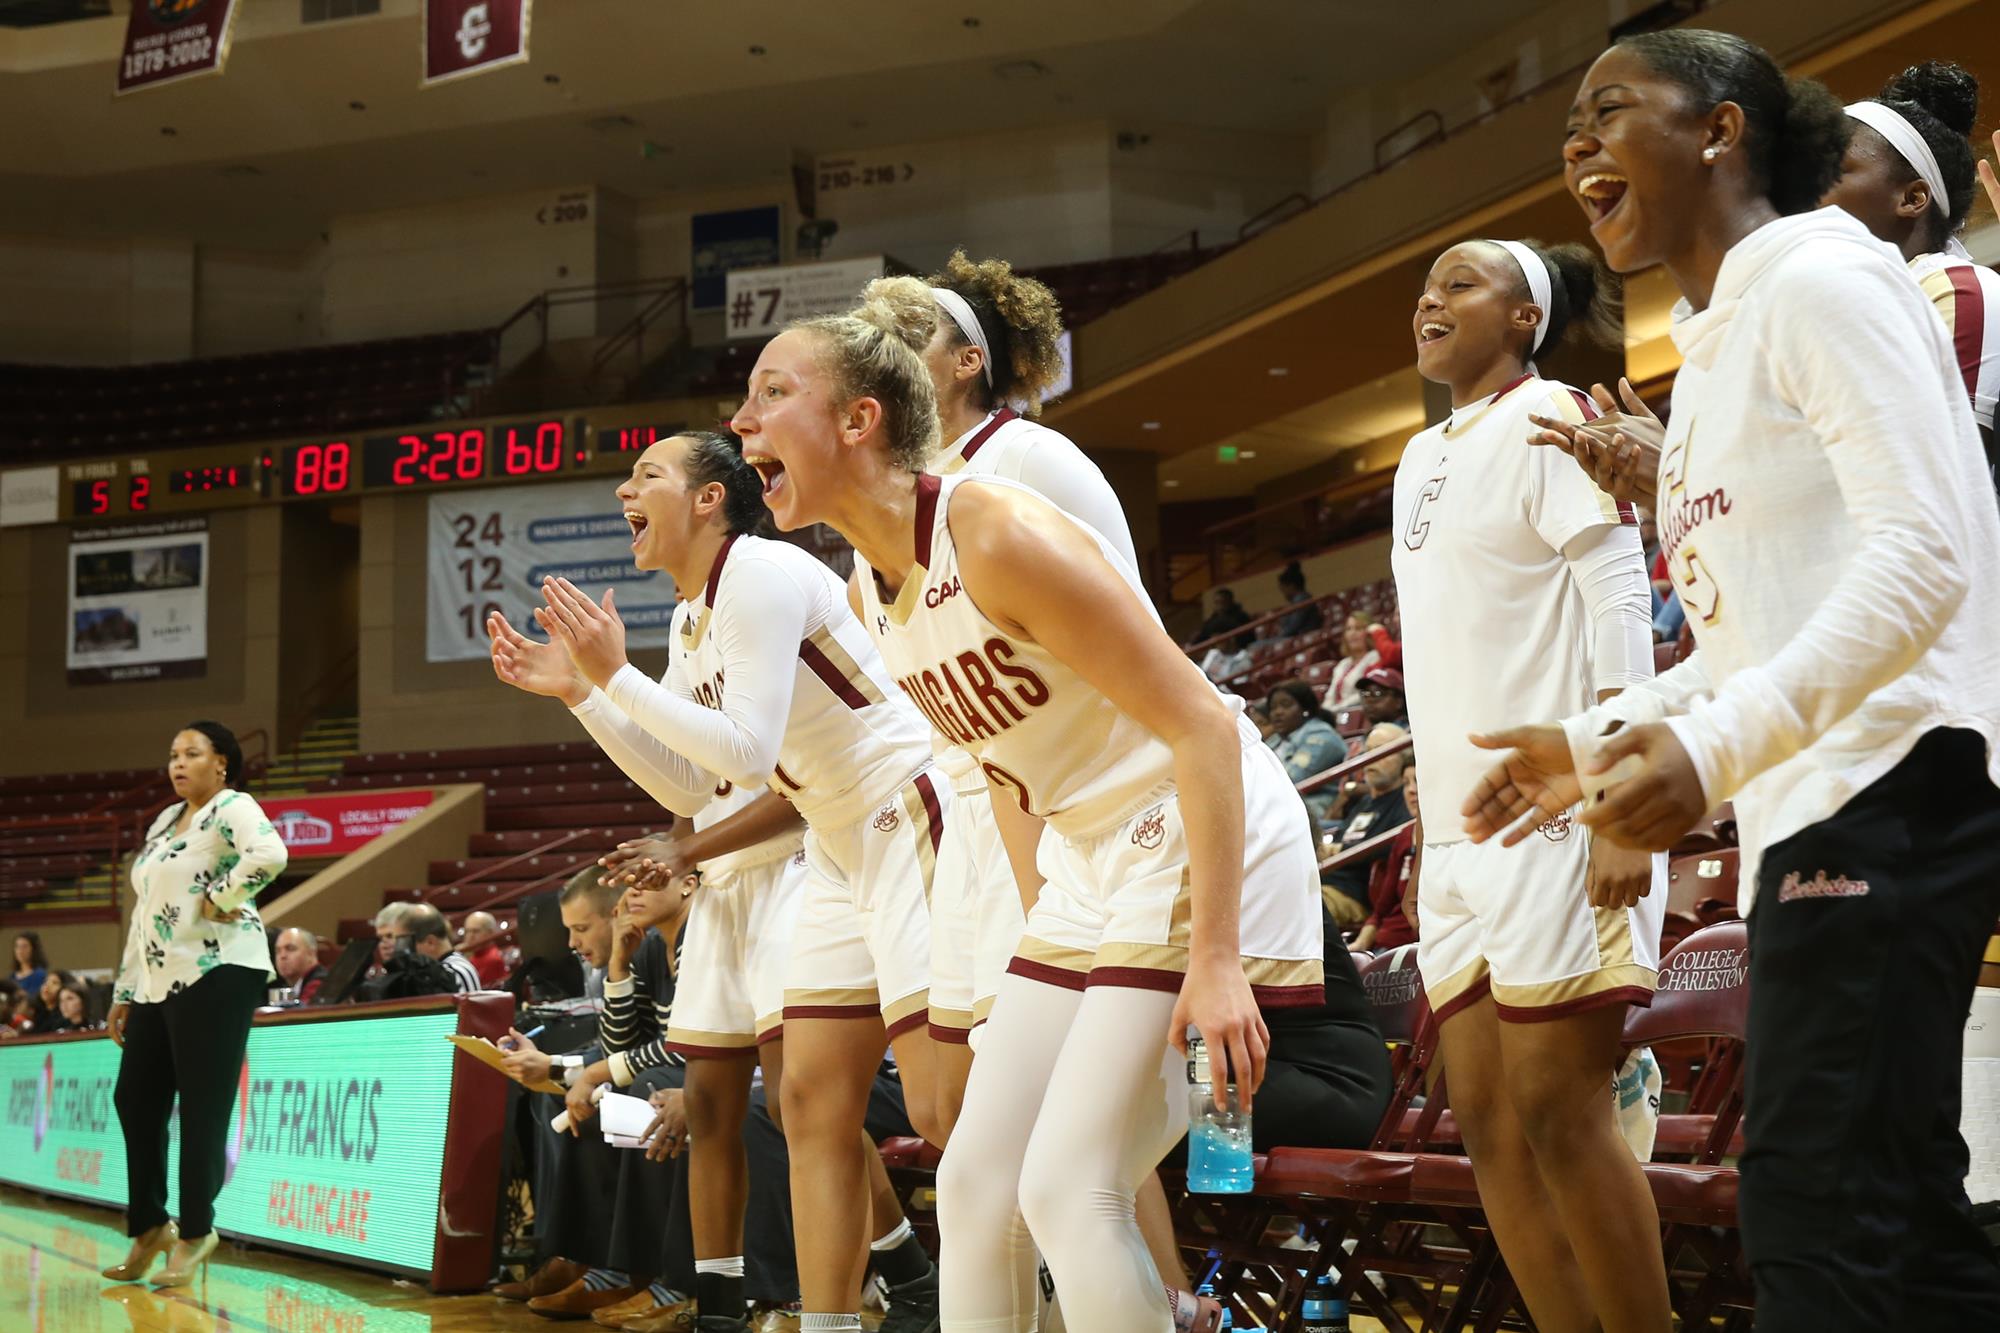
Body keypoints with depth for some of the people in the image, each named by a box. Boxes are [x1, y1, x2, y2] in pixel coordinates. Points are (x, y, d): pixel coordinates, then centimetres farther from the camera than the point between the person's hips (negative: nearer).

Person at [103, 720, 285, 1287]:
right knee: (134, 1100, 9)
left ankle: (195, 1232, 5)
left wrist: (219, 898, -16)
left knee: (202, 1108, -5)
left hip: (216, 974, -9)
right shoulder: (164, 821, 20)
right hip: (157, 983, 9)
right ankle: (150, 1227, 19)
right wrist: (124, 990, 20)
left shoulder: (232, 808, -6)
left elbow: (269, 856, -29)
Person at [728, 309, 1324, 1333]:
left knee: (1068, 1191, -12)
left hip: (1206, 852, -9)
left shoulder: (996, 534, -22)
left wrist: (1215, 959, -25)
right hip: (1091, 870, 9)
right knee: (975, 1178, 7)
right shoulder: (869, 584, 5)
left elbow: (1201, 725, -23)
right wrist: (1037, 929, 16)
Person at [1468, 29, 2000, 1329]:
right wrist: (1598, 738, 19)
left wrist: (1716, 745, -28)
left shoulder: (1819, 281, -8)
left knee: (1821, 1222, -12)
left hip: (1888, 790, -10)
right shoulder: (1717, 346, 21)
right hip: (1819, 808, 10)